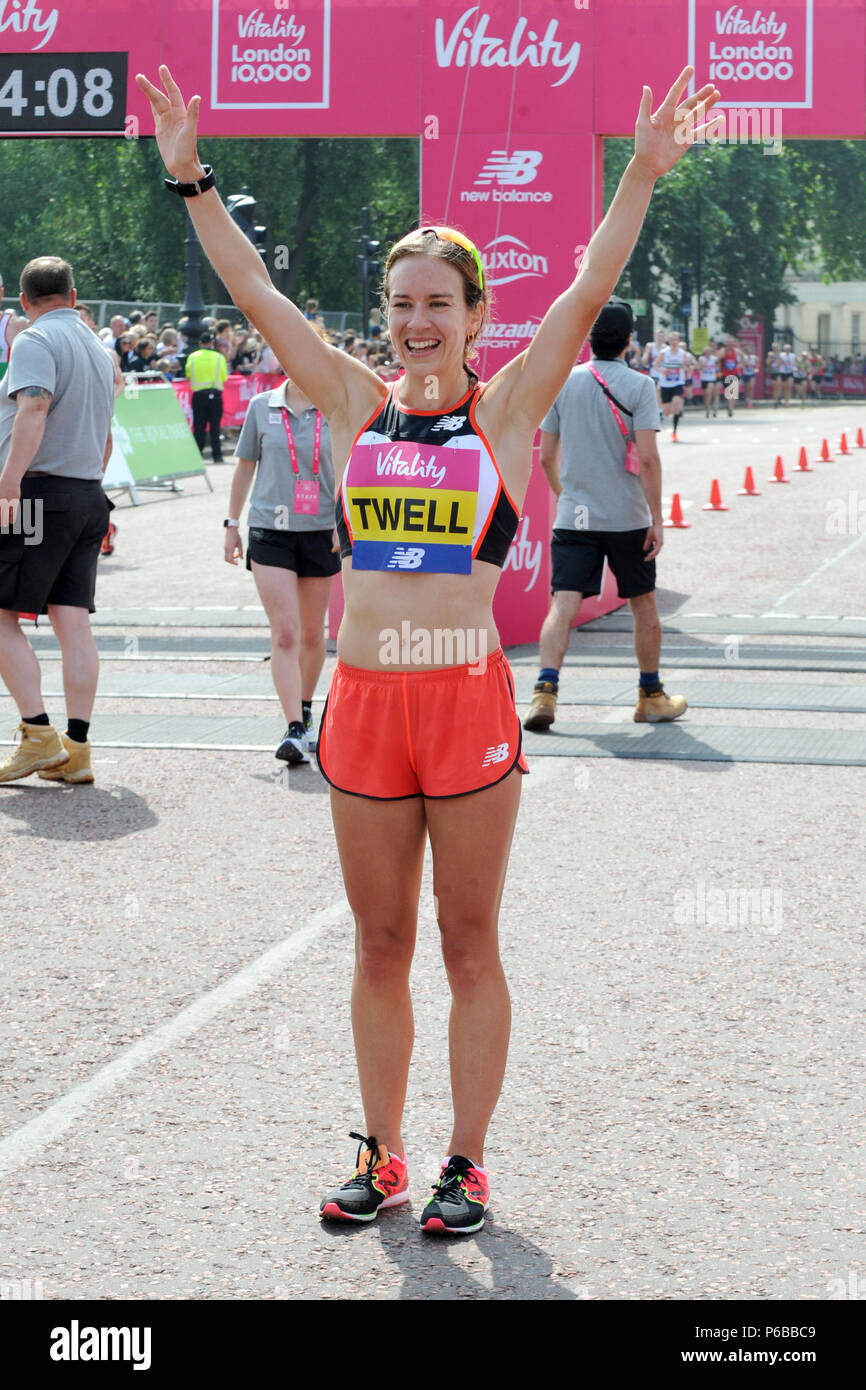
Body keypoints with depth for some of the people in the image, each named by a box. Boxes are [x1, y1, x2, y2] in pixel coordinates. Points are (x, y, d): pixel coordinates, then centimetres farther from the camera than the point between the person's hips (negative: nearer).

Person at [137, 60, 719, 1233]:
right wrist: (192, 181, 4)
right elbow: (254, 293, 8)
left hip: (469, 703, -3)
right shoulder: (356, 405, 8)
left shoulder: (507, 411, 1)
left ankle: (467, 1166, 15)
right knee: (379, 945, 11)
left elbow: (588, 295, -8)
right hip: (364, 700, 3)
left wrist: (643, 175, -17)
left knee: (468, 945, 6)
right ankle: (383, 1157, 23)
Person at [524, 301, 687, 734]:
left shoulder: (563, 383, 4)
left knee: (563, 605, -5)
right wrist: (656, 518, -9)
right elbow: (647, 457, -14)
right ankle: (651, 697, 25)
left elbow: (546, 457, 7)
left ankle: (545, 692, -23)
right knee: (644, 605, 15)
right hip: (627, 518, -2)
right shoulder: (638, 386, -7)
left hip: (572, 518, 2)